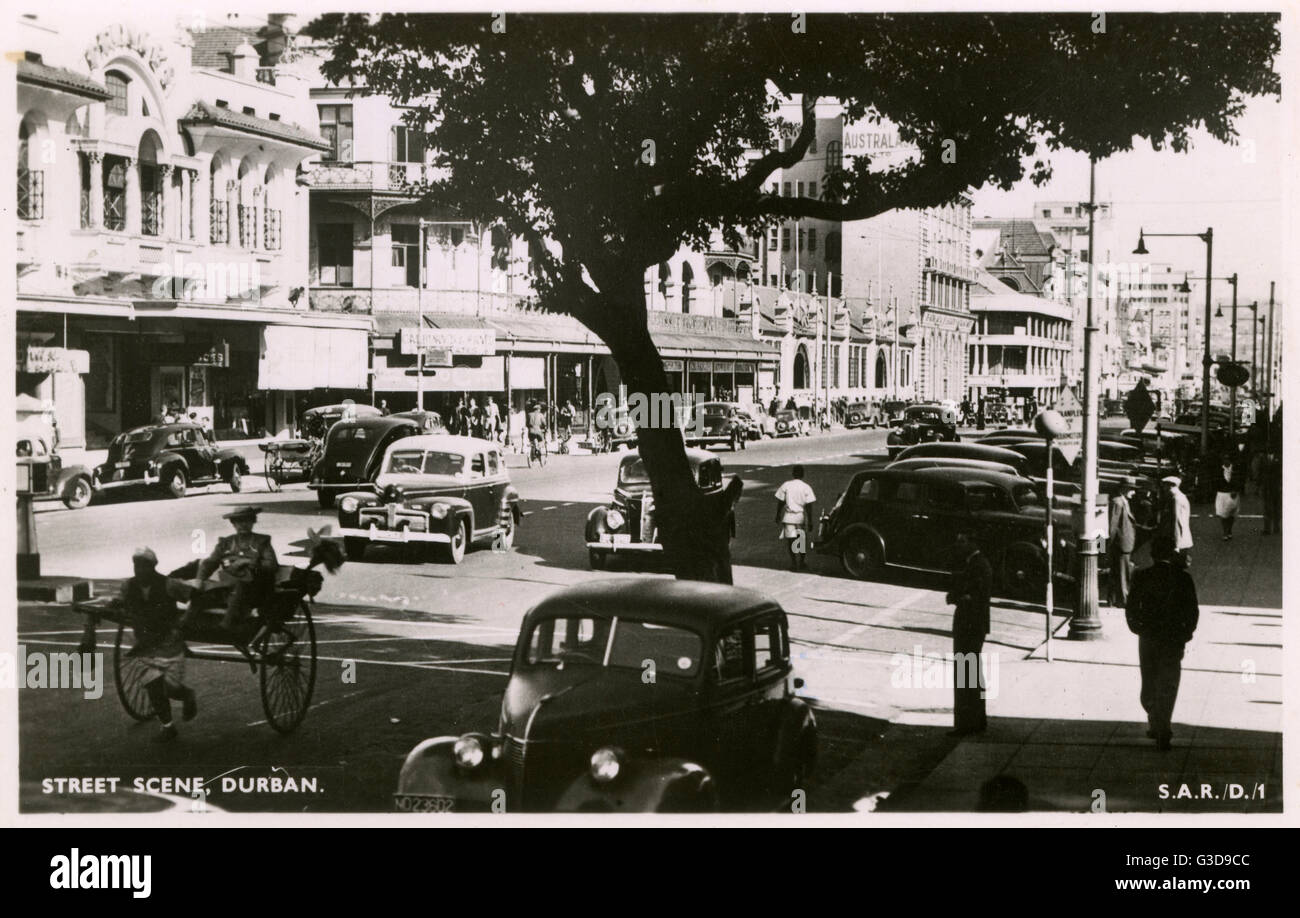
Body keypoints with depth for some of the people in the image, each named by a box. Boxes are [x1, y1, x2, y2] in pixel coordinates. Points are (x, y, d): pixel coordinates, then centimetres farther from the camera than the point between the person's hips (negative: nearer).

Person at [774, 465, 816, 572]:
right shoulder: (806, 487, -4)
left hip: (789, 516, -1)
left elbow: (780, 502, 1)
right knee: (803, 540, 14)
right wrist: (810, 521, -2)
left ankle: (794, 562, -3)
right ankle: (802, 562, 21)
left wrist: (778, 516, 12)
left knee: (791, 540, 2)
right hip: (801, 516, 1)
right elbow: (809, 506, -7)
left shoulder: (786, 485, -2)